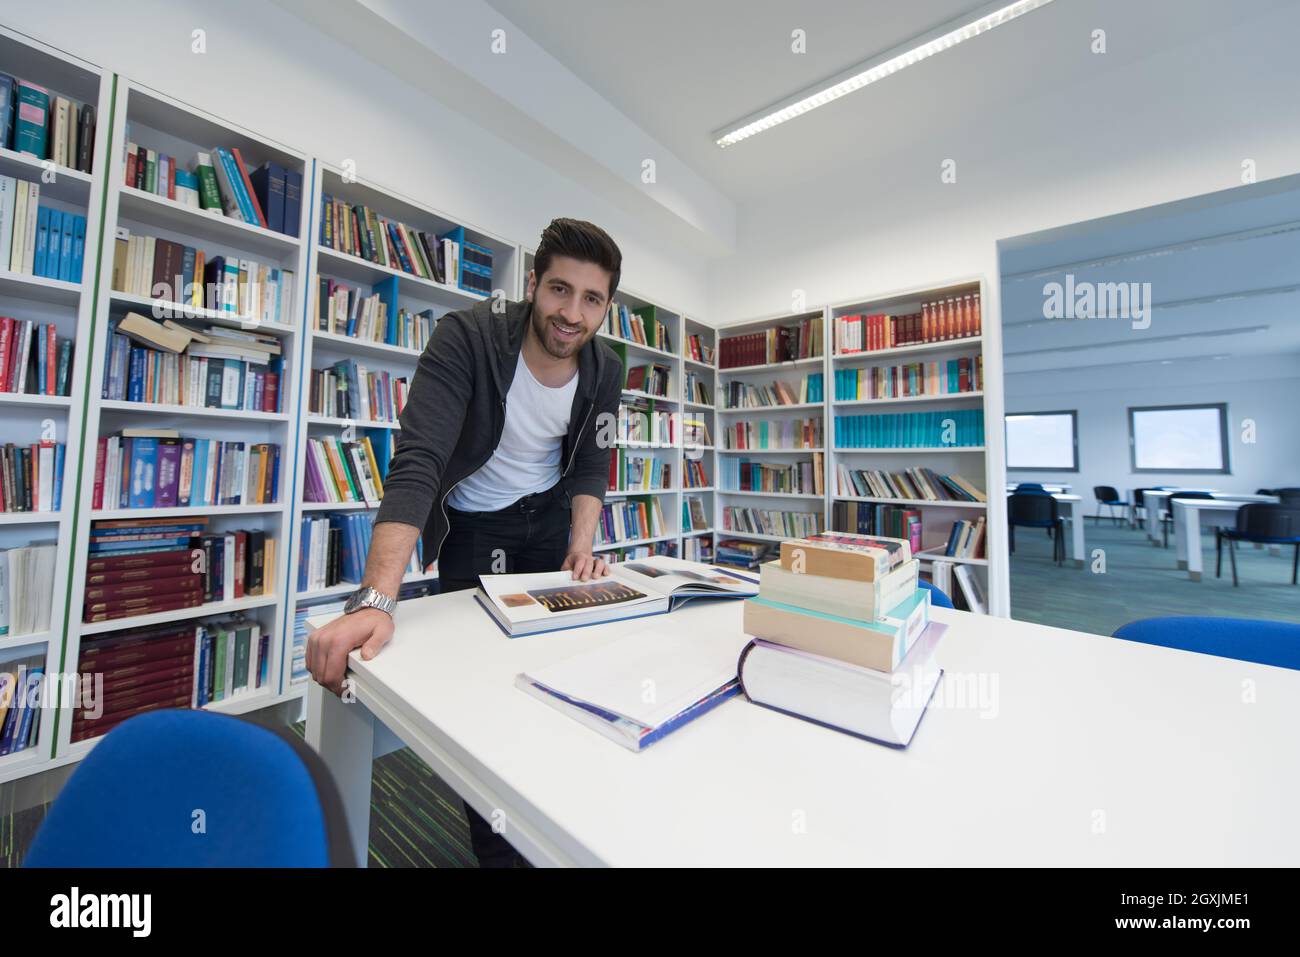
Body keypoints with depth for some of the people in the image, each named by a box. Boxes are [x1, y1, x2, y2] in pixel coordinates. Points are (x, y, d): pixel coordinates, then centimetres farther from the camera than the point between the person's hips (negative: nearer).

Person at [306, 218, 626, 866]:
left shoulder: (604, 370, -12)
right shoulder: (465, 338, -27)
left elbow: (590, 467, -4)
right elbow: (416, 464, -36)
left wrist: (582, 542, -20)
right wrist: (376, 599, -45)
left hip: (550, 514, 4)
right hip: (472, 523, -3)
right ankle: (493, 848, 29)